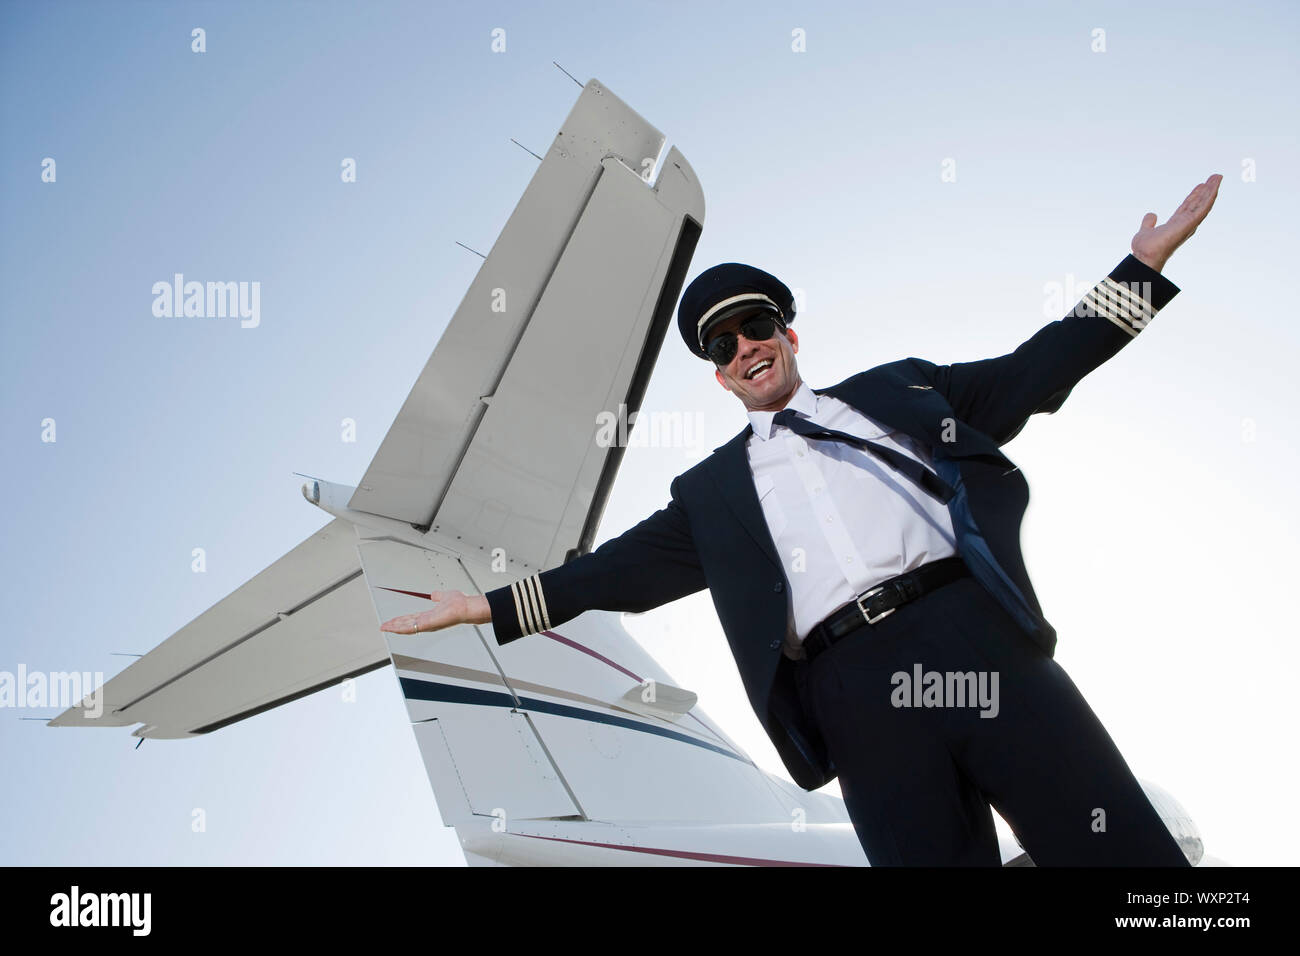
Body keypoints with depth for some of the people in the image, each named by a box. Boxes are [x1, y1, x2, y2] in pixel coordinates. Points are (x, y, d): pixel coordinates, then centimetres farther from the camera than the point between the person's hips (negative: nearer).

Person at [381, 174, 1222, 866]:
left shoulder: (895, 389, 22)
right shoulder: (713, 490, 22)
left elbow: (1034, 371, 20)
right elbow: (620, 570, 19)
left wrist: (1145, 263, 17)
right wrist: (489, 607, 14)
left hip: (982, 639, 0)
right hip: (859, 699, 0)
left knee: (1128, 855, -6)